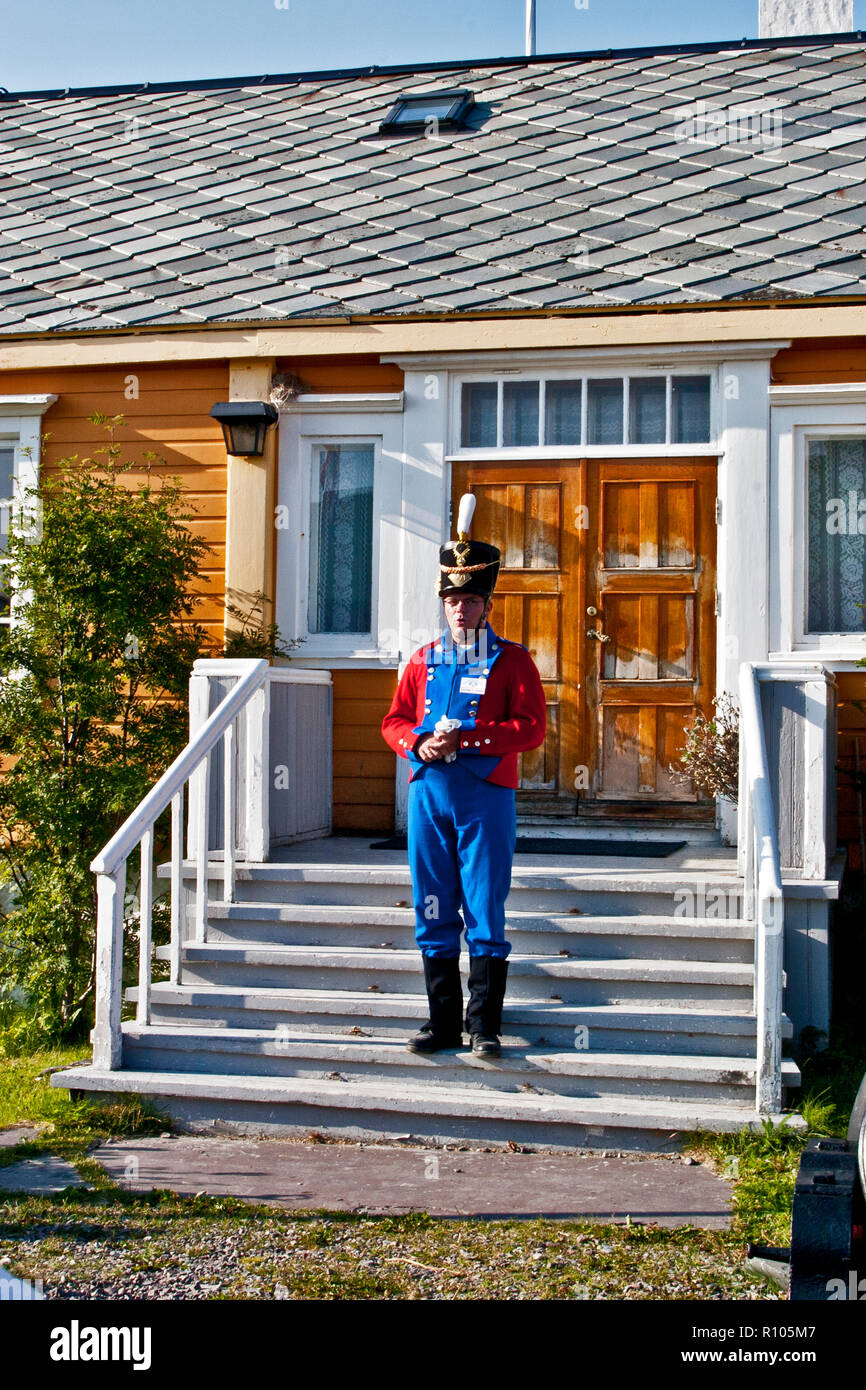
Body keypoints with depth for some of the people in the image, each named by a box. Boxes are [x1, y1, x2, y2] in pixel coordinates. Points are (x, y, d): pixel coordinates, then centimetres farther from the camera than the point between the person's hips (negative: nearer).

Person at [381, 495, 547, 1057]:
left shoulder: (512, 660, 1)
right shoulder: (424, 660, 13)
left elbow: (532, 728, -8)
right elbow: (394, 721, 14)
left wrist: (464, 735, -16)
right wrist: (421, 742, -8)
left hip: (486, 796, -4)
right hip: (429, 793, 4)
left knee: (486, 913, -2)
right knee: (434, 914, 7)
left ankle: (486, 1027, 7)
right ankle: (444, 1023, 16)